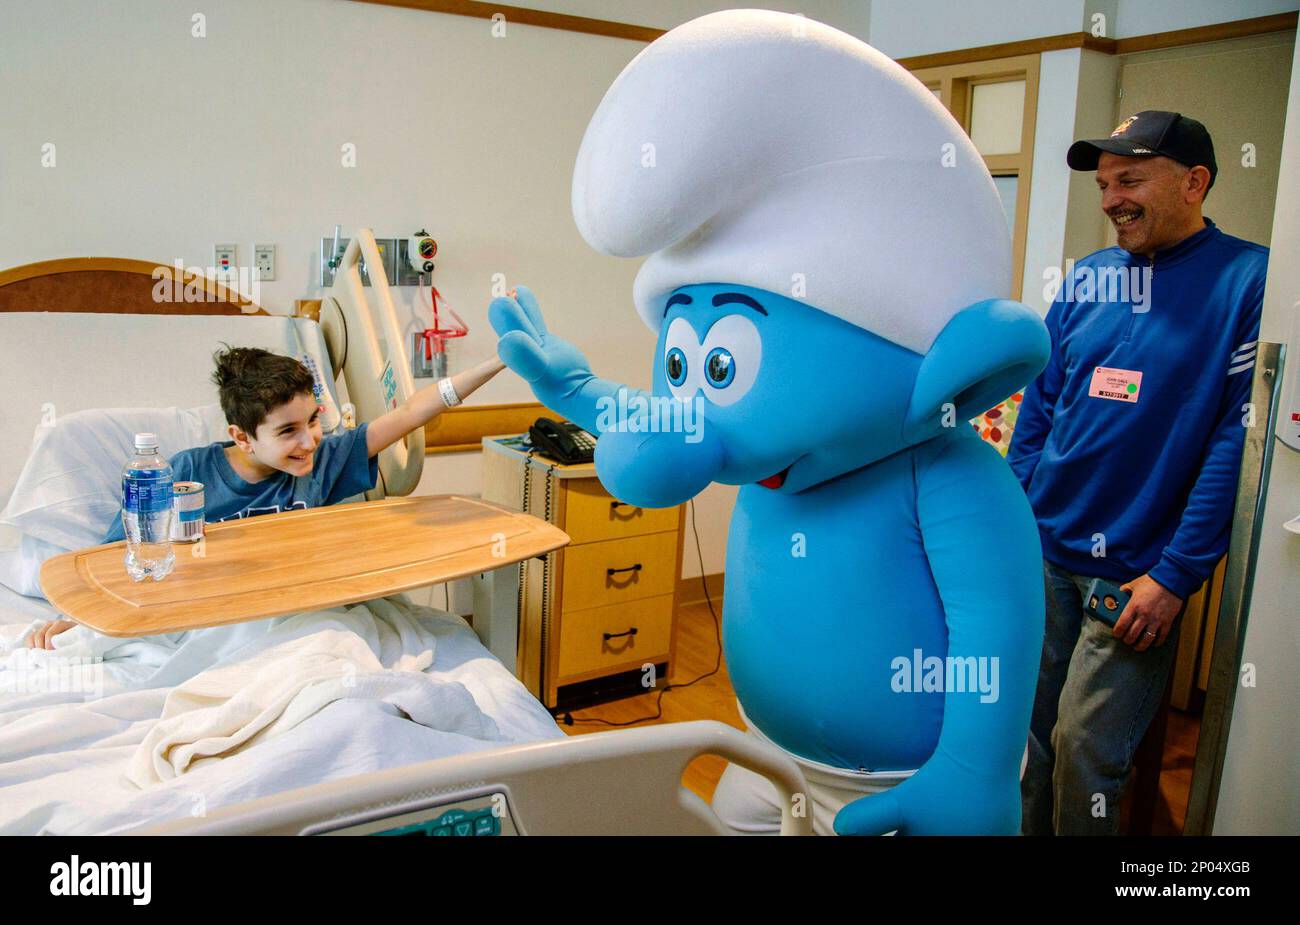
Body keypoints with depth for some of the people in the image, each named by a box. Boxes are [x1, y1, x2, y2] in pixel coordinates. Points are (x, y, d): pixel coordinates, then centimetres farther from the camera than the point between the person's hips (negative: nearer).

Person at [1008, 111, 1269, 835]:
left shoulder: (1249, 280, -8)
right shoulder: (1087, 280, 6)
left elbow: (1239, 437, -12)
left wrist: (1176, 574, -14)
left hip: (1138, 572, -4)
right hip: (1042, 554, 5)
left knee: (1085, 754, 2)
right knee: (1030, 737, 15)